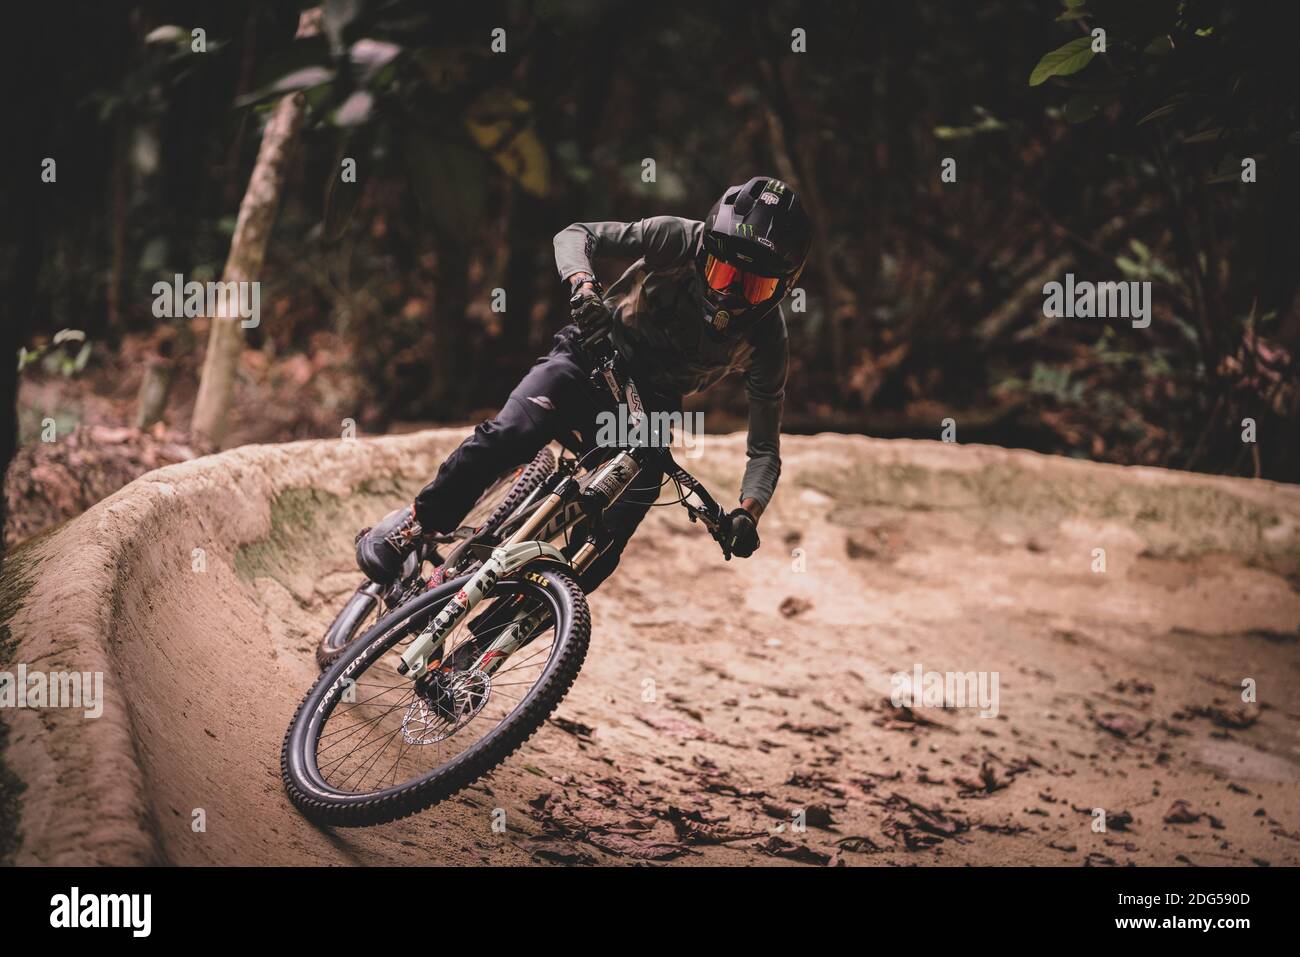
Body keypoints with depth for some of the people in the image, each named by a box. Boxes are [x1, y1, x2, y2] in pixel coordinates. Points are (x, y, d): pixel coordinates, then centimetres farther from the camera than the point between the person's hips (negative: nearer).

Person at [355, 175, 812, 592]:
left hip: (645, 410, 2)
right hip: (593, 356, -1)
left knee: (601, 555, -13)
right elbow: (576, 235, -15)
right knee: (510, 435, -30)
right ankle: (414, 523, -11)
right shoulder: (682, 240, -20)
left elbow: (764, 449, -8)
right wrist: (582, 284, -38)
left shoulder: (768, 339, -15)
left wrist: (748, 512, -27)